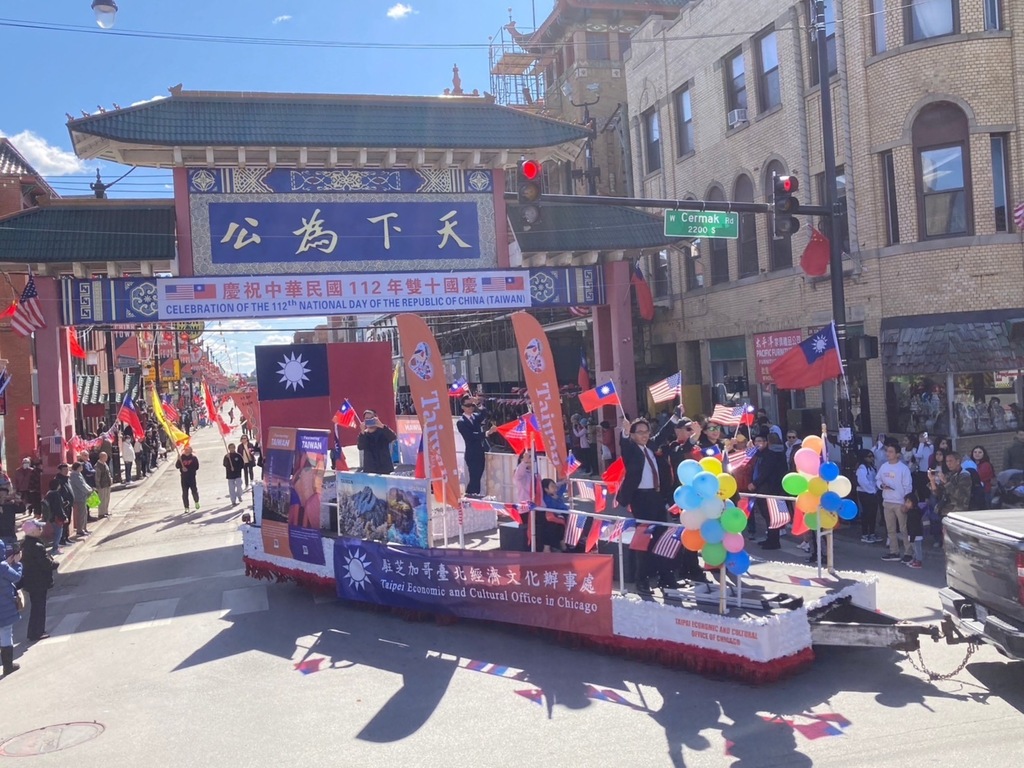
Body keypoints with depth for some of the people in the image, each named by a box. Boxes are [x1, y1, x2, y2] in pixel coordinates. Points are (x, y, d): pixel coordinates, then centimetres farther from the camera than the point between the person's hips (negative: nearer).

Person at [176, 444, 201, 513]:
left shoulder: (194, 458, 0)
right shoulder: (181, 458, 4)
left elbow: (196, 467, -3)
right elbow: (177, 466, -4)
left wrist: (188, 469, -13)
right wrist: (179, 460, -22)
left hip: (192, 477, -1)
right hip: (184, 477, 1)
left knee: (194, 491, 1)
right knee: (185, 493, 0)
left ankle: (196, 502, 29)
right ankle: (186, 508, 5)